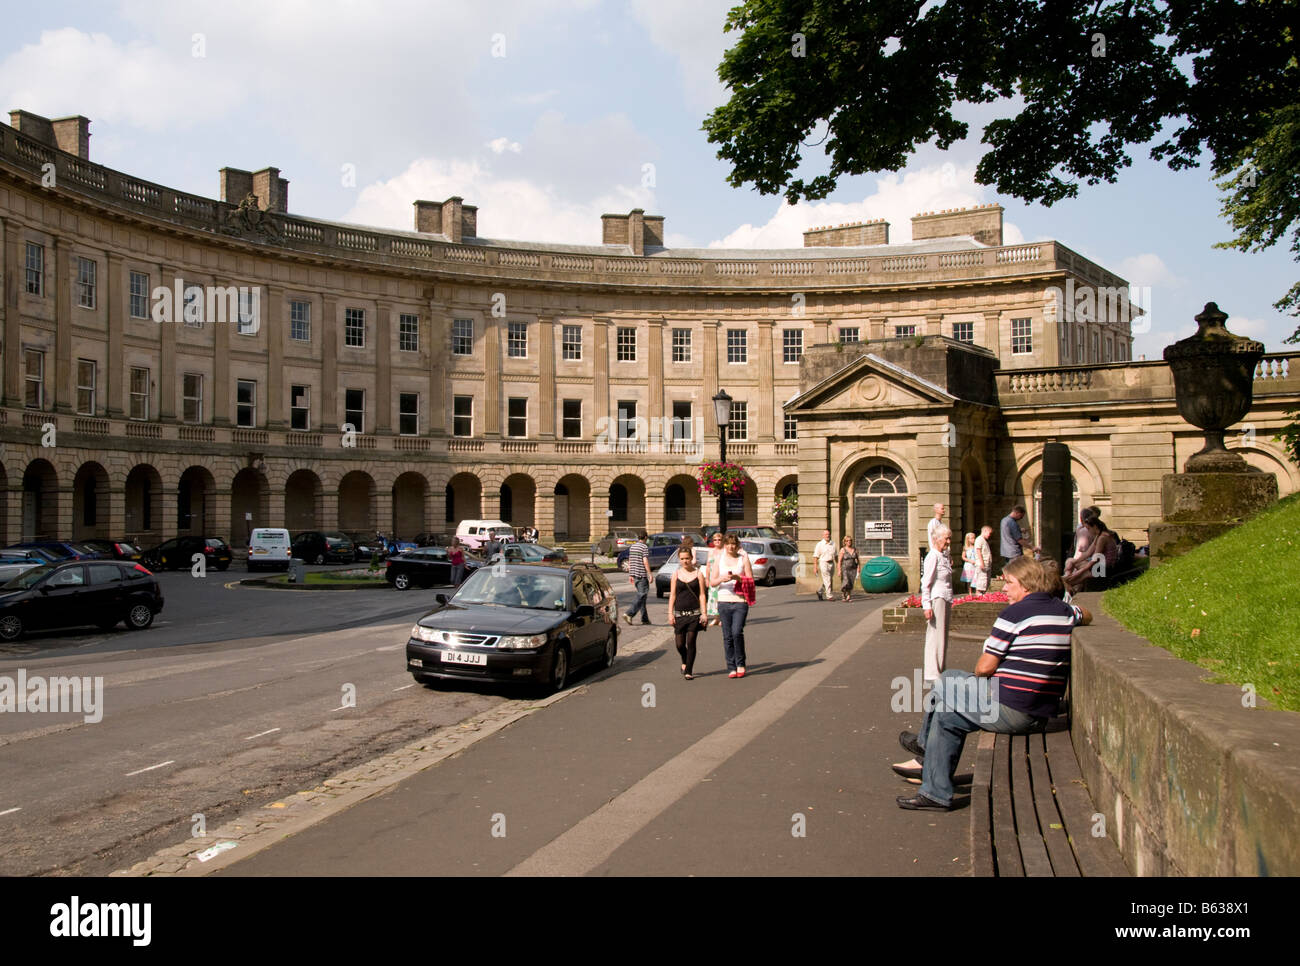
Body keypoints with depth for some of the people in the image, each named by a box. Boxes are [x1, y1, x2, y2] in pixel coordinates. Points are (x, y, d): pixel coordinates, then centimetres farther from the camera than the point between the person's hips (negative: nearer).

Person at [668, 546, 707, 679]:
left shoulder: (698, 573, 3)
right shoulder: (676, 574, 6)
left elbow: (702, 594, 2)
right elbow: (672, 595, 6)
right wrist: (670, 613, -1)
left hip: (694, 613, -1)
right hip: (679, 613, 1)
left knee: (691, 642, -5)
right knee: (680, 644, 1)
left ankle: (689, 671, 4)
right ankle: (685, 662, 32)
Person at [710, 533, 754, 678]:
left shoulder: (743, 558, 5)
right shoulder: (719, 559, 10)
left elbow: (750, 581, 1)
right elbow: (712, 582, 7)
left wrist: (737, 578, -17)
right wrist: (722, 579, -13)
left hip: (740, 602, -2)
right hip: (723, 601, 2)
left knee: (737, 632, -16)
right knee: (727, 636, 2)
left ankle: (740, 664, 3)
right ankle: (731, 668, 10)